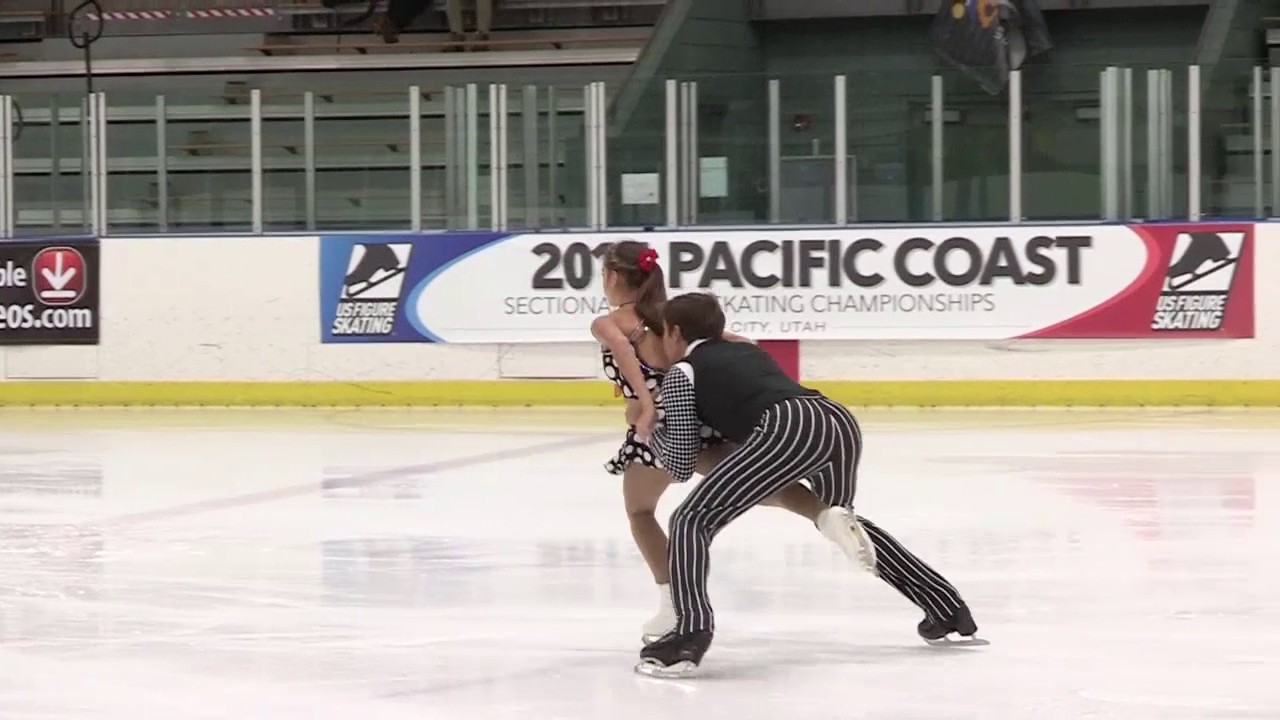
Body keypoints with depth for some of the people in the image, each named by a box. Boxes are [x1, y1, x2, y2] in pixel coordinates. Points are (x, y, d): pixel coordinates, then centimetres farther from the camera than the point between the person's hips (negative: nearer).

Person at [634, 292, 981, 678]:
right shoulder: (747, 350, 35)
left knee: (691, 521, -2)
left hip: (788, 429, -7)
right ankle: (949, 609, 43)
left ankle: (692, 634, -24)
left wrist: (652, 431, 35)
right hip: (838, 418, 7)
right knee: (841, 518, 36)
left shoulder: (681, 374, 17)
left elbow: (680, 465, 16)